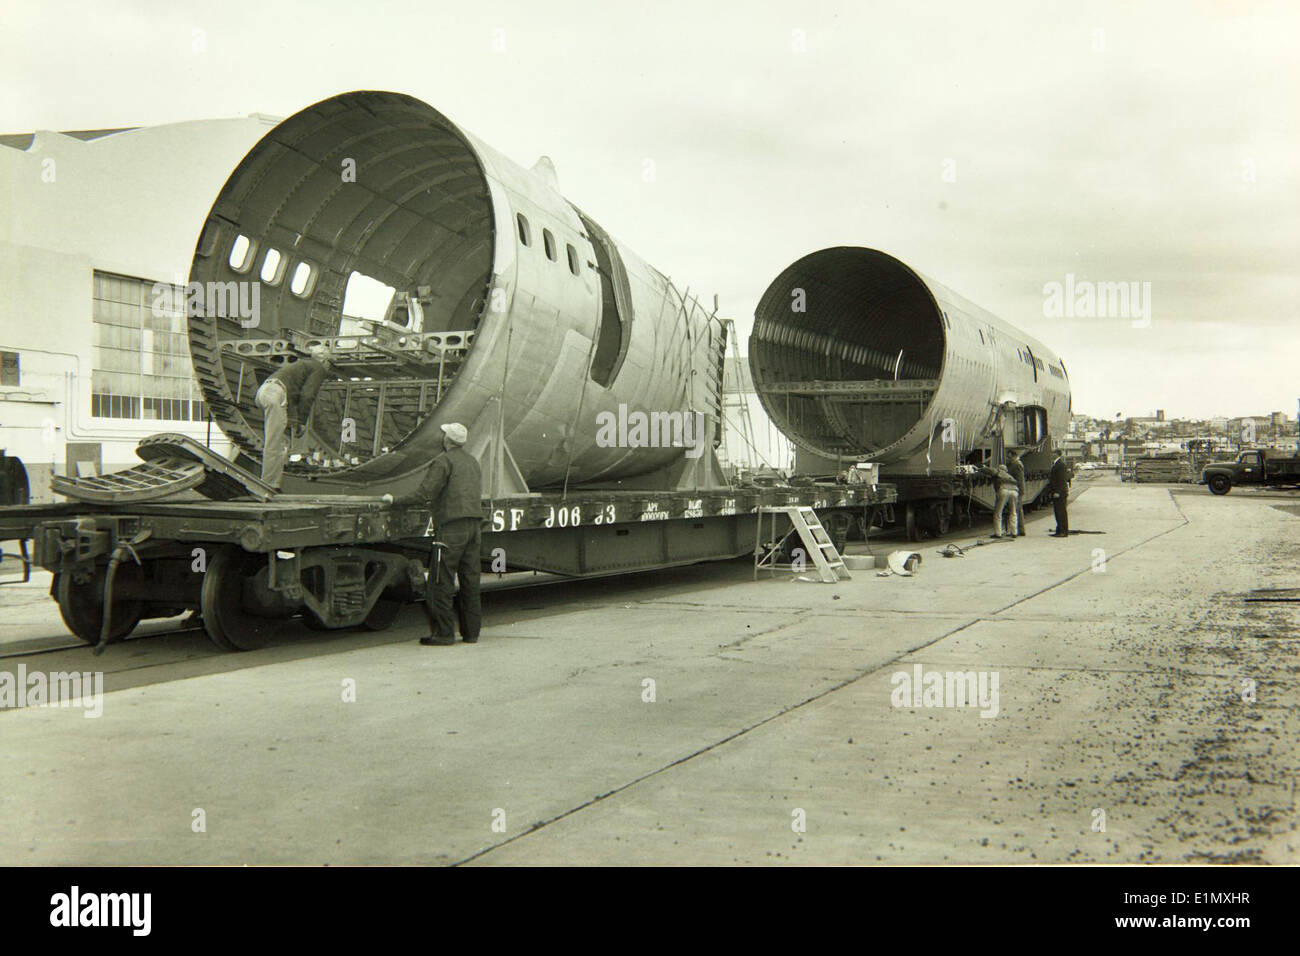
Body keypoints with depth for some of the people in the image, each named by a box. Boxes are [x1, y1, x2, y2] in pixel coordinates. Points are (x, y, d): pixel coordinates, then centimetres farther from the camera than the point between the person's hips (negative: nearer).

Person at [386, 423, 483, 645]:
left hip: (452, 527, -8)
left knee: (441, 581, -4)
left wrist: (396, 500, -5)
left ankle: (444, 633, -5)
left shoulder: (444, 461, -7)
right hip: (474, 524, 8)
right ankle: (471, 631, 13)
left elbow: (425, 492, -15)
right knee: (470, 579, 10)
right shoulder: (472, 461, 19)